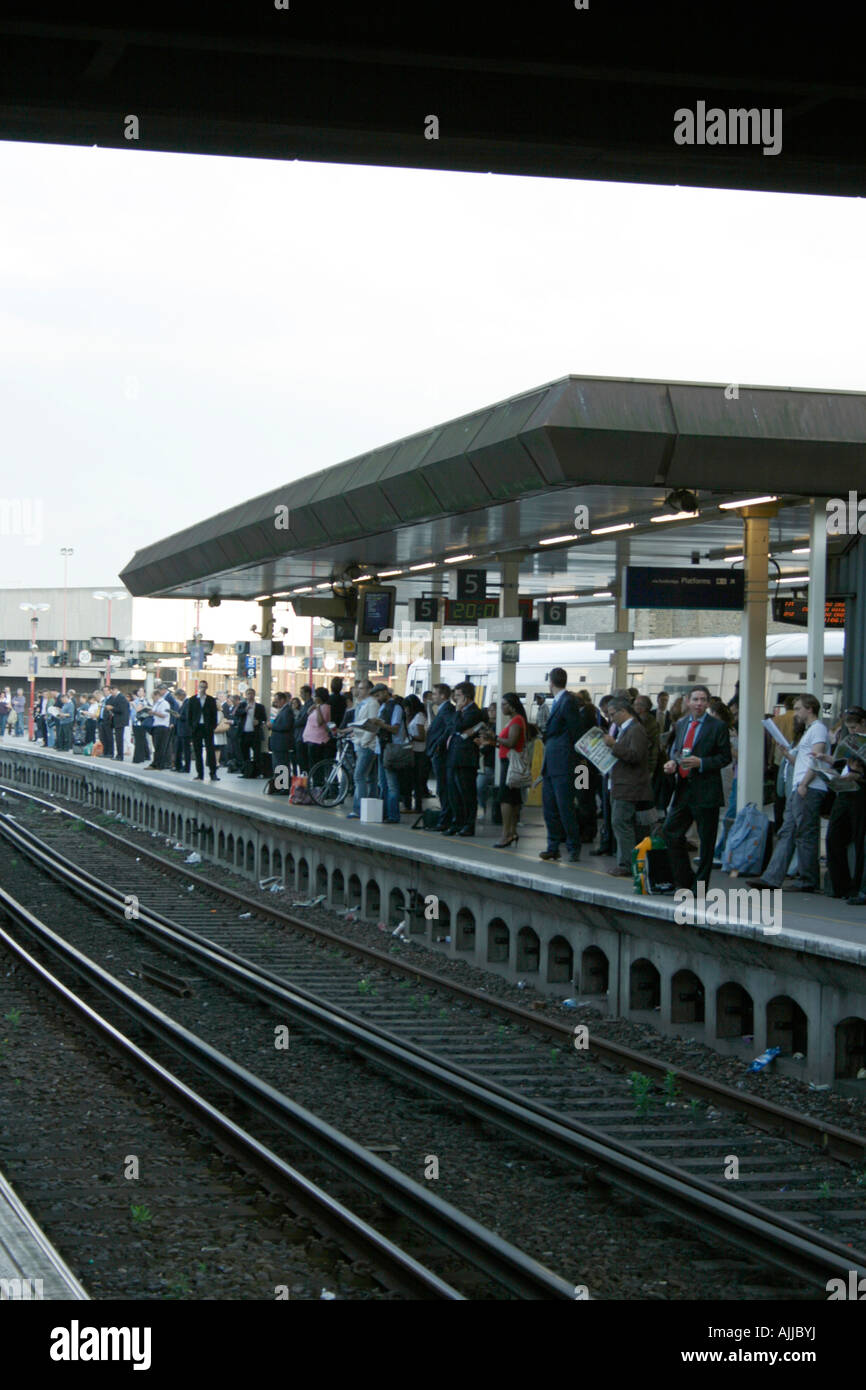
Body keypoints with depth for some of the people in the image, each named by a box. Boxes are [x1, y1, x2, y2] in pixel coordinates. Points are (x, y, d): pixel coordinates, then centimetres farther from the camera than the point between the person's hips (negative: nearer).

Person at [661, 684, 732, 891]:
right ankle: (684, 880, 16)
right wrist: (672, 762, 0)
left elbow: (725, 757, -7)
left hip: (705, 791, -6)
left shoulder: (718, 727, -5)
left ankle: (699, 886, 10)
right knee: (670, 832, 4)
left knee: (706, 841, 1)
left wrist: (700, 763, -19)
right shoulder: (681, 724, 13)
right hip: (683, 789, 6)